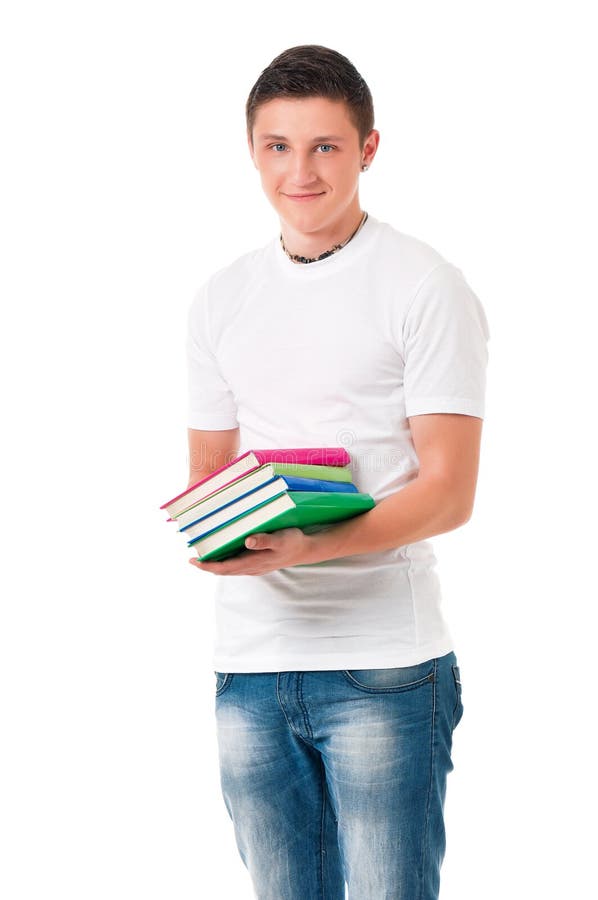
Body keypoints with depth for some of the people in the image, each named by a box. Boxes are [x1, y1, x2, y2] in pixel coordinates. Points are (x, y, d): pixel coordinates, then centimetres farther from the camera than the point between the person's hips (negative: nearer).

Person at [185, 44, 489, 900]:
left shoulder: (427, 288, -4)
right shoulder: (220, 299, 13)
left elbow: (448, 491, -9)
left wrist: (307, 547, -24)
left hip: (382, 667, -5)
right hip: (248, 662, 5)